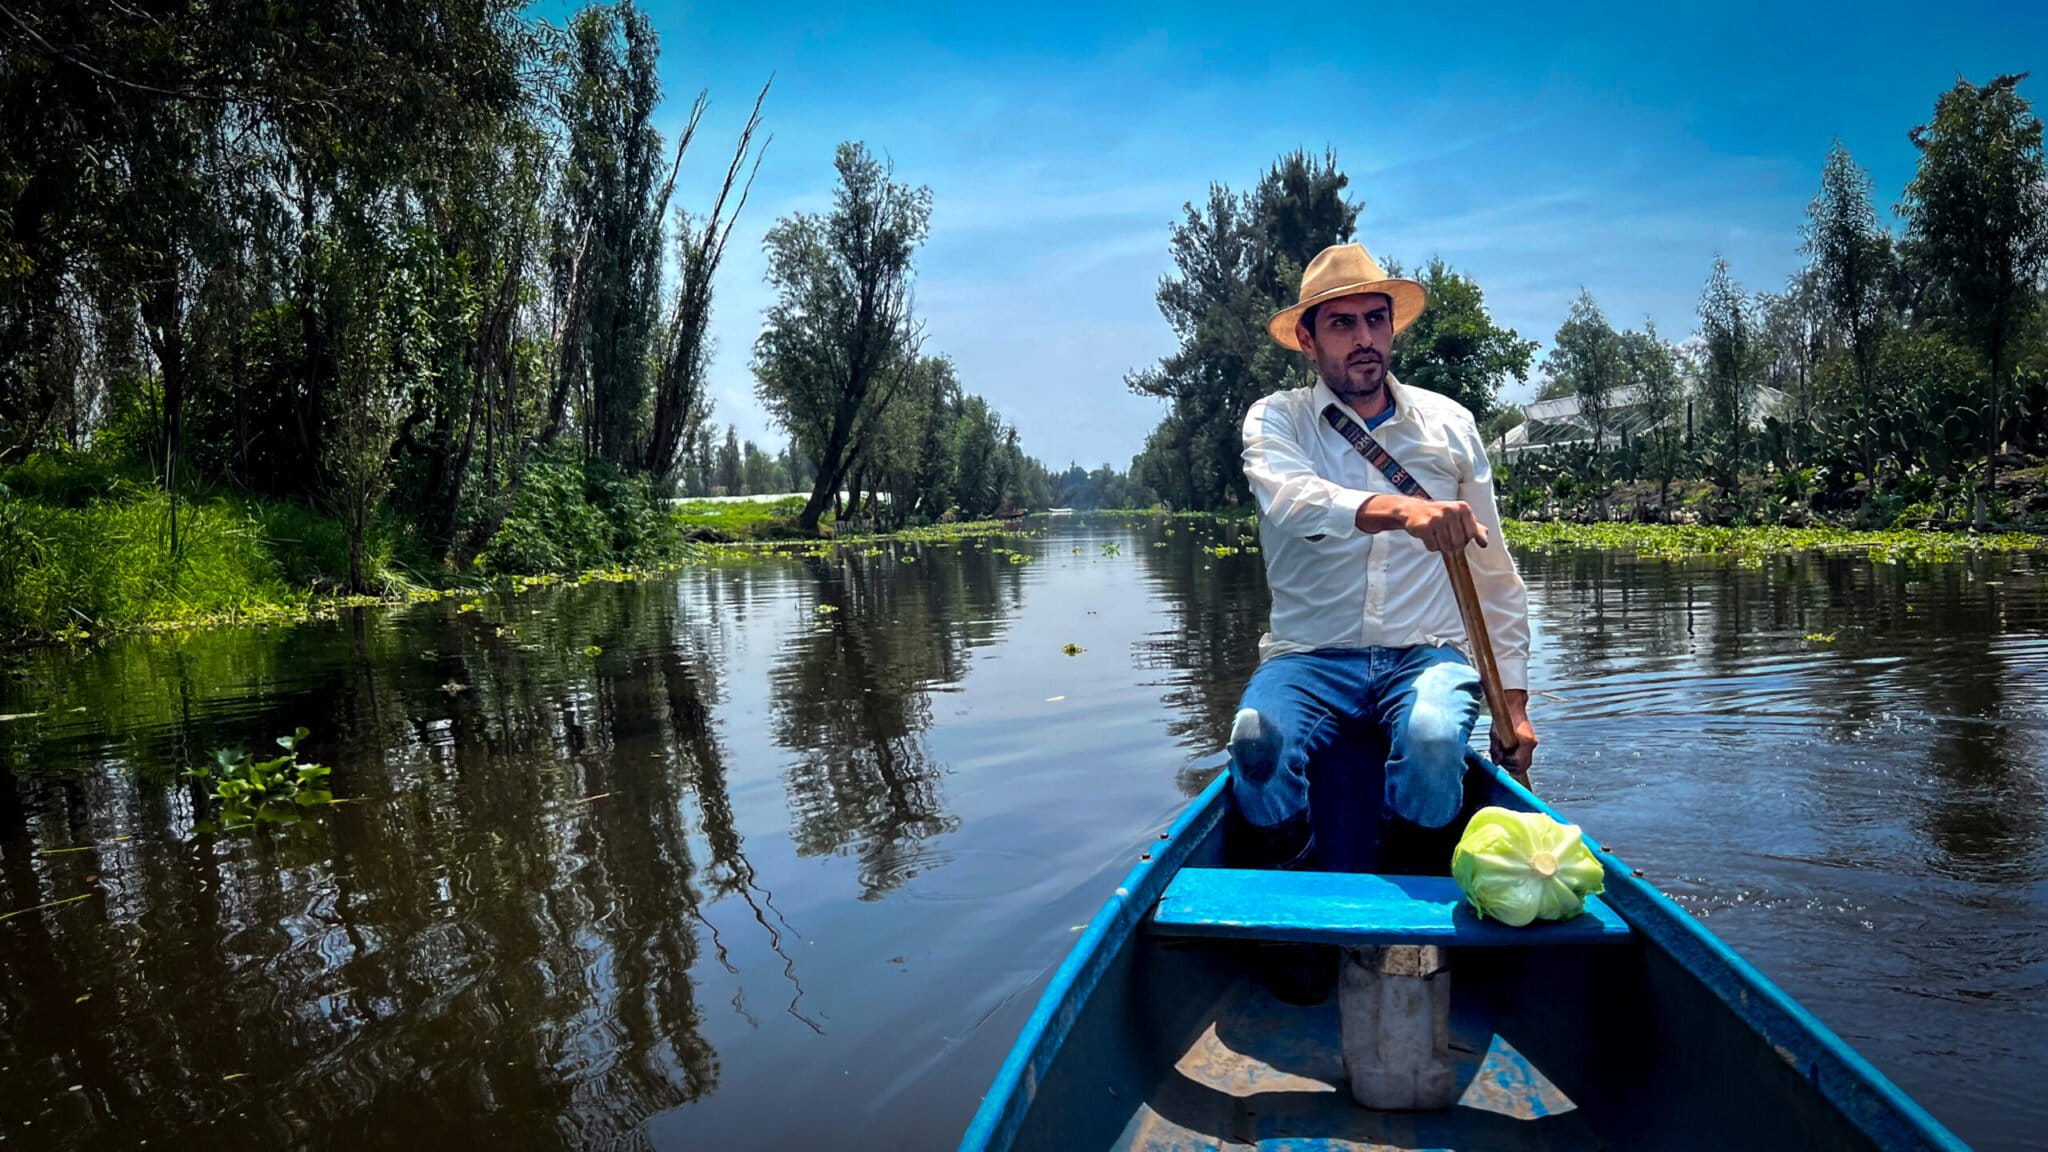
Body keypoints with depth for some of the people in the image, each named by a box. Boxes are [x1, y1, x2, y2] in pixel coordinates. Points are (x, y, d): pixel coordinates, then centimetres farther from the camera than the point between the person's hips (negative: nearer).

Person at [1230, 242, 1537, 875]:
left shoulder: (1451, 424, 11)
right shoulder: (1274, 418, 3)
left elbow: (1495, 573, 16)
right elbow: (1289, 497, -23)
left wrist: (1512, 700, 11)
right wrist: (1399, 509, -42)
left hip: (1426, 657, 2)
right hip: (1309, 657, -1)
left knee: (1433, 739, -33)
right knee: (1258, 739, -33)